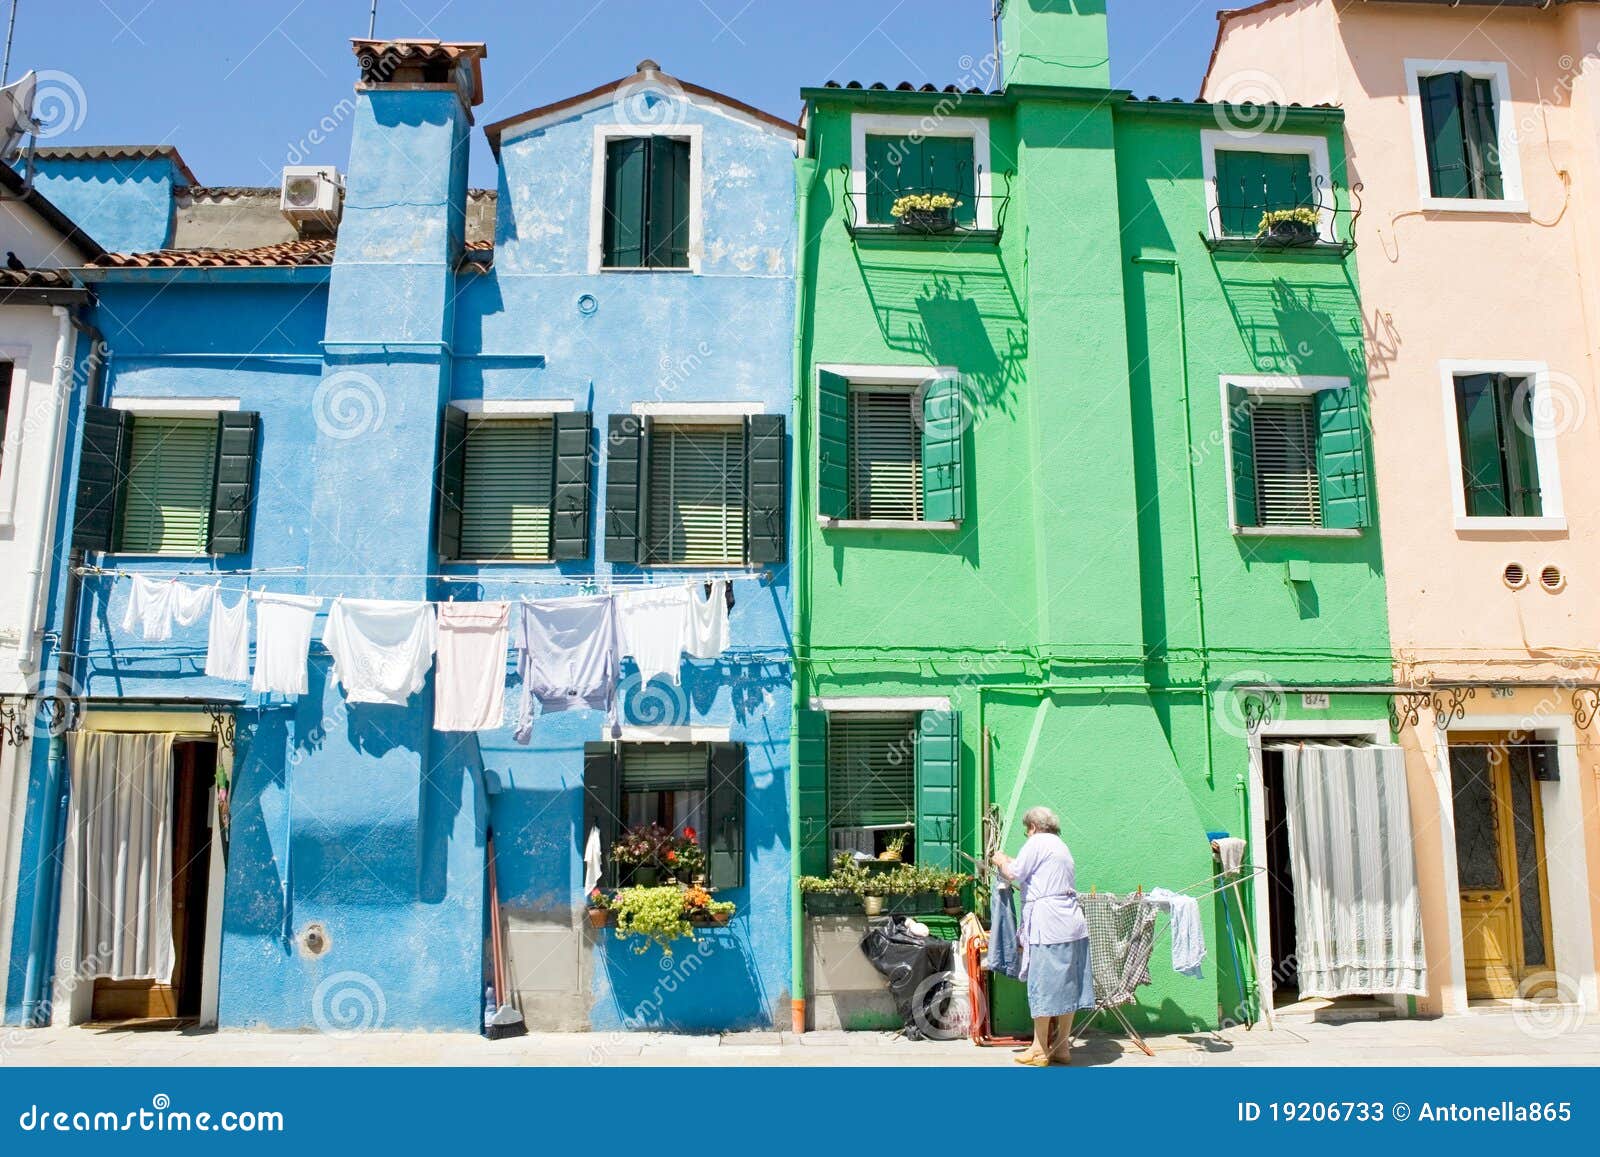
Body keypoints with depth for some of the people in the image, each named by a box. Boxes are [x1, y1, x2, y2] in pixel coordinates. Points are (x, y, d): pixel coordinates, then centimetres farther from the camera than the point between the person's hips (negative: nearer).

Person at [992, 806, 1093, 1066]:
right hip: (1072, 924, 9)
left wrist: (1002, 861, 14)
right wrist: (1011, 862, 26)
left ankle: (1039, 1049, 5)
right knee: (1067, 985, 9)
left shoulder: (1038, 842, -5)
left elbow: (1014, 874, -4)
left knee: (1043, 985, -2)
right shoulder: (1060, 845, 22)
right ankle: (1062, 1046, 15)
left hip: (1048, 925, -9)